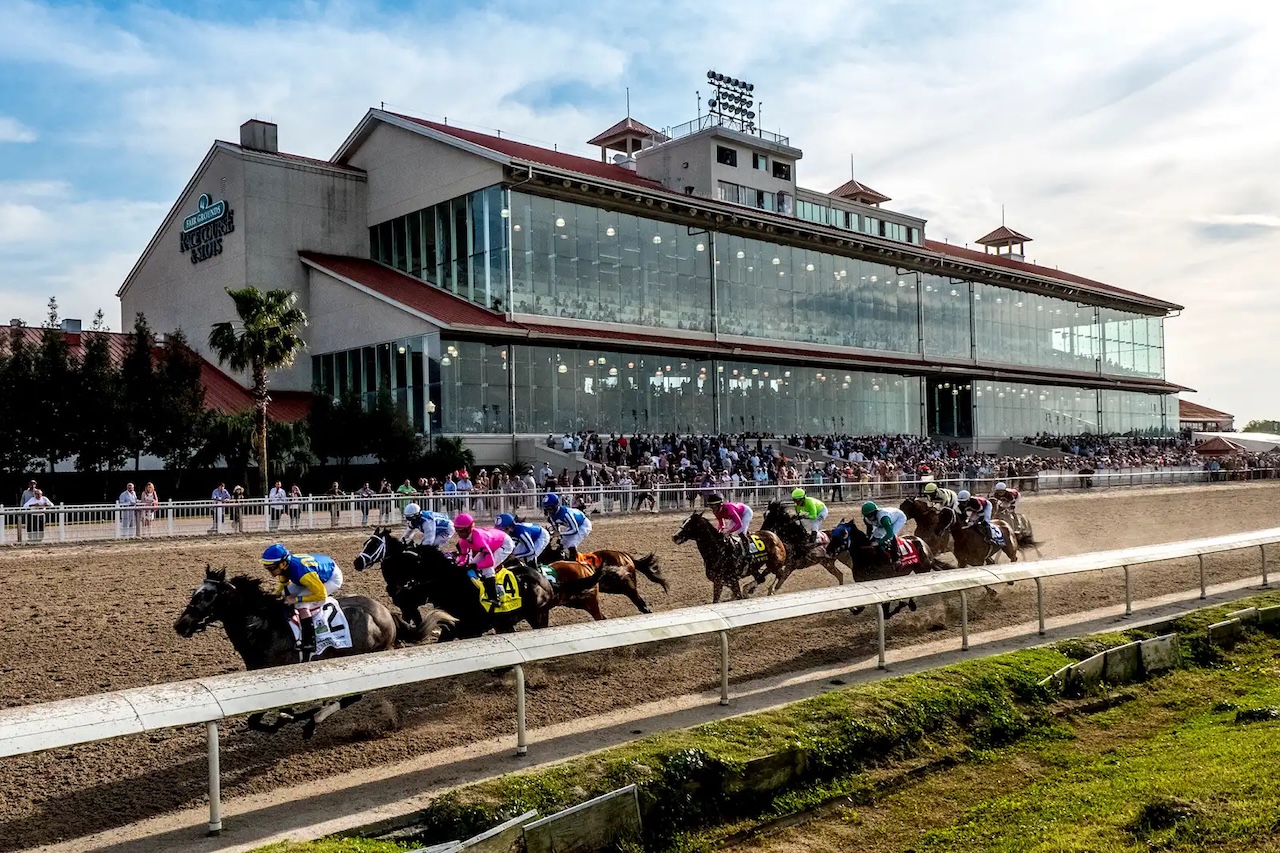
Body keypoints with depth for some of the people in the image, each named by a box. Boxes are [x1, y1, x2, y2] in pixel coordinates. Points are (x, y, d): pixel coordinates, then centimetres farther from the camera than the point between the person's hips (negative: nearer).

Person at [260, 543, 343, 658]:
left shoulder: (301, 572, -38)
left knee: (301, 605, -22)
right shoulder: (286, 565, -15)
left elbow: (321, 595, -30)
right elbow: (283, 582, 10)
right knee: (286, 595, 6)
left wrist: (296, 599, -29)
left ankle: (309, 647, -19)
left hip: (332, 578, -9)